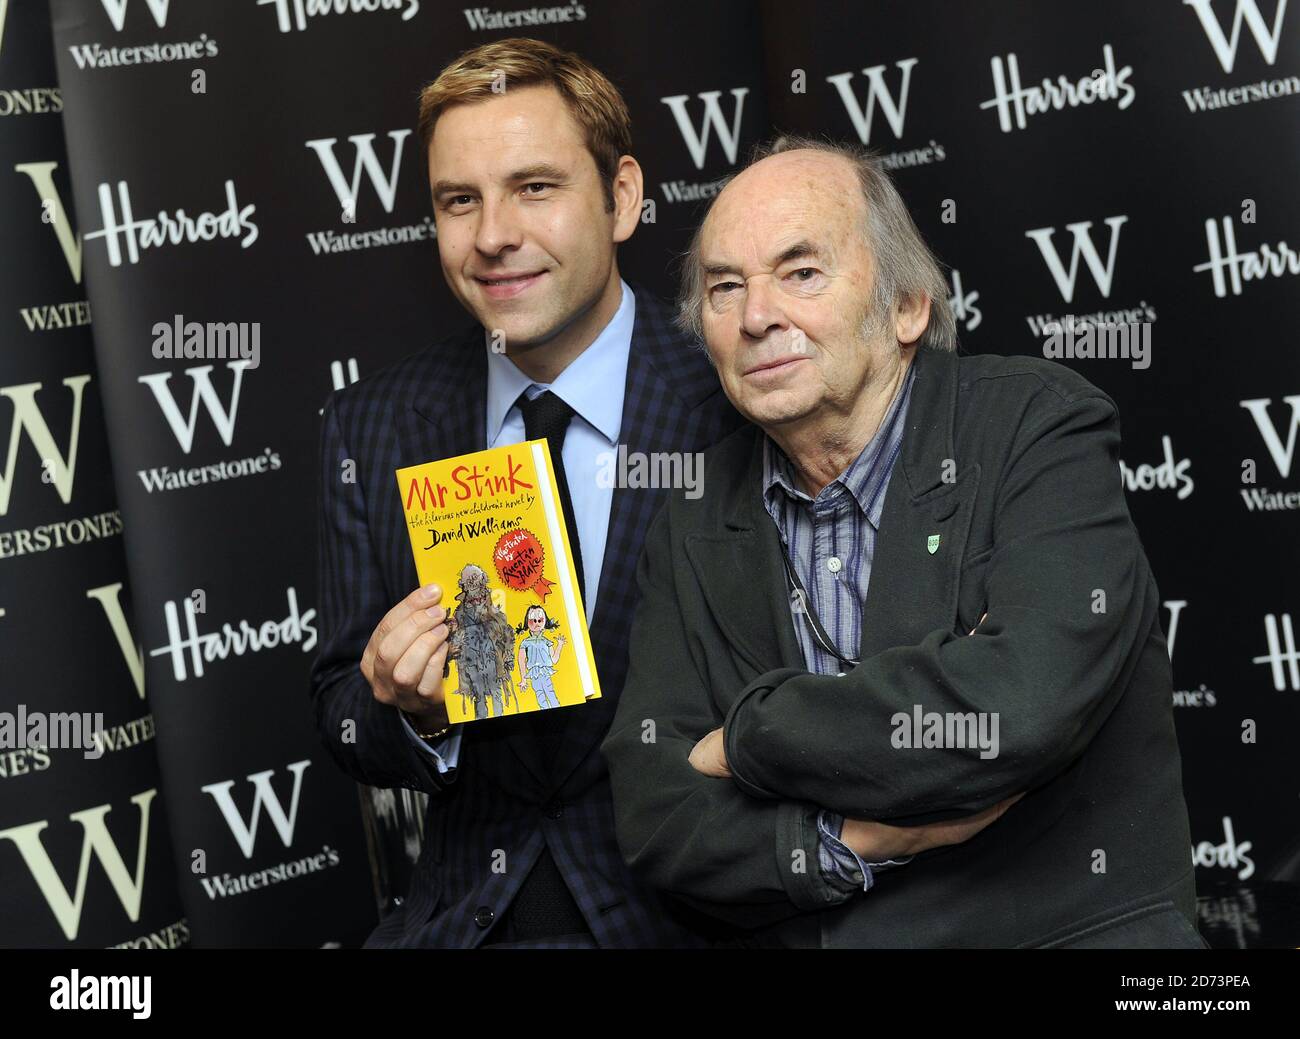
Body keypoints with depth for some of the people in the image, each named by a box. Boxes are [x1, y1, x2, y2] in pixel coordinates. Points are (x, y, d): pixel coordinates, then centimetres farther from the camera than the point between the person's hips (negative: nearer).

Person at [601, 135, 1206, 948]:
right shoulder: (695, 530, 6)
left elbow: (1027, 704, -20)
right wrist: (861, 839, -16)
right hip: (801, 935, 3)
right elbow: (655, 816, 0)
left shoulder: (1038, 423, -5)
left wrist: (749, 737, -9)